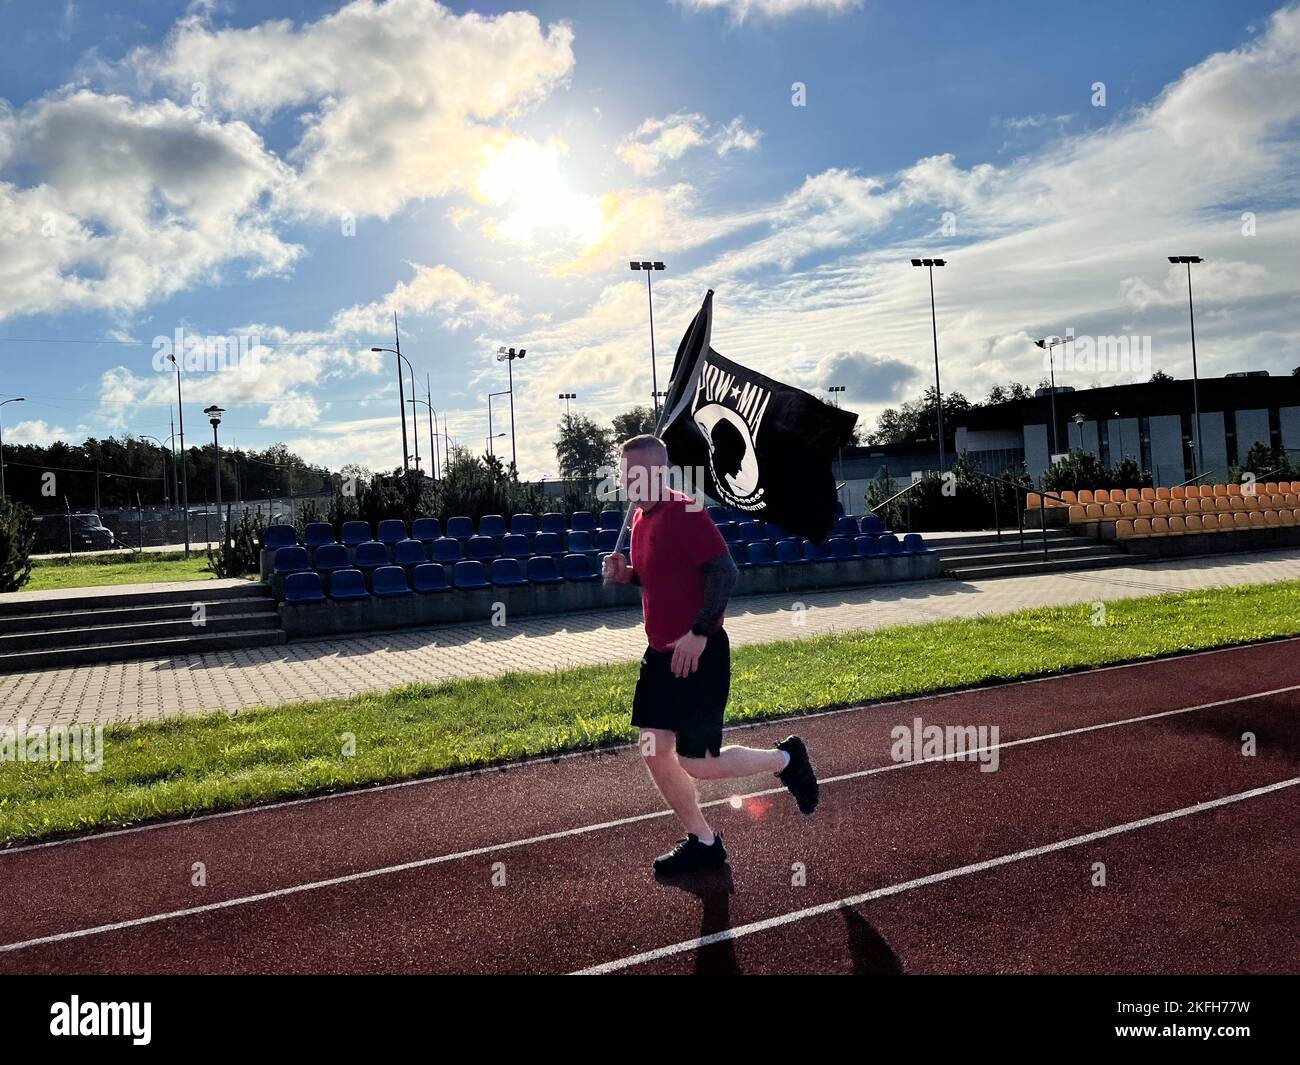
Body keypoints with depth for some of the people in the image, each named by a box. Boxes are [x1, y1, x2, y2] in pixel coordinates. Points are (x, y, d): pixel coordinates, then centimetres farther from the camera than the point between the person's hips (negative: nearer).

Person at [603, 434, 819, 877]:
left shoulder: (685, 512, -17)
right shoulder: (641, 518, 10)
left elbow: (724, 572, -22)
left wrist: (699, 633, -28)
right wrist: (625, 574, 3)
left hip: (700, 654, -9)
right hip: (661, 653, 9)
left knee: (696, 764, -3)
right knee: (654, 751, 7)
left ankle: (785, 758, 23)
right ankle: (702, 843, 25)